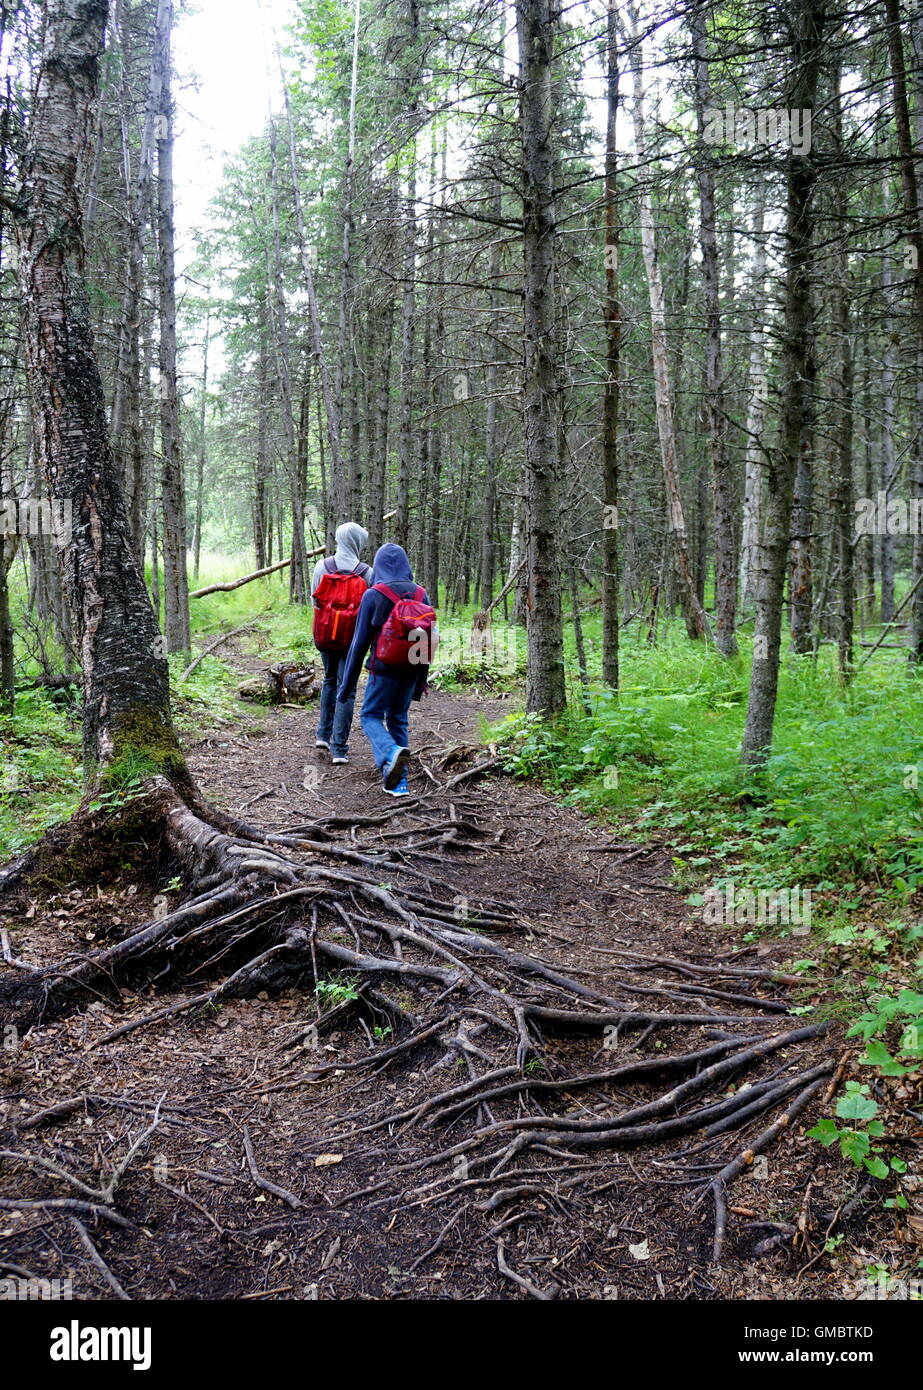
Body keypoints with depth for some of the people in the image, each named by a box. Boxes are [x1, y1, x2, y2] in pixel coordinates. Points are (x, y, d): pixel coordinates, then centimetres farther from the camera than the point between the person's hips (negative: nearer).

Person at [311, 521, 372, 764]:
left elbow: (314, 600, 2)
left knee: (329, 680, 24)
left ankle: (323, 734, 25)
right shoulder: (367, 573, -10)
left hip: (325, 633, 3)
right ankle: (339, 748, 1)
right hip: (352, 637, -3)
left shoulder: (322, 566, -4)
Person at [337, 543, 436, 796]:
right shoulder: (421, 594, 3)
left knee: (370, 716, 8)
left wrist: (347, 684, -1)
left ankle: (391, 752, -22)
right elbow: (428, 640, 6)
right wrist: (421, 681, 15)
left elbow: (360, 642, -8)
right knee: (398, 720, 16)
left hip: (384, 668, -4)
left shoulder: (373, 595, -9)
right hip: (411, 670, 4)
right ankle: (399, 781, 14)